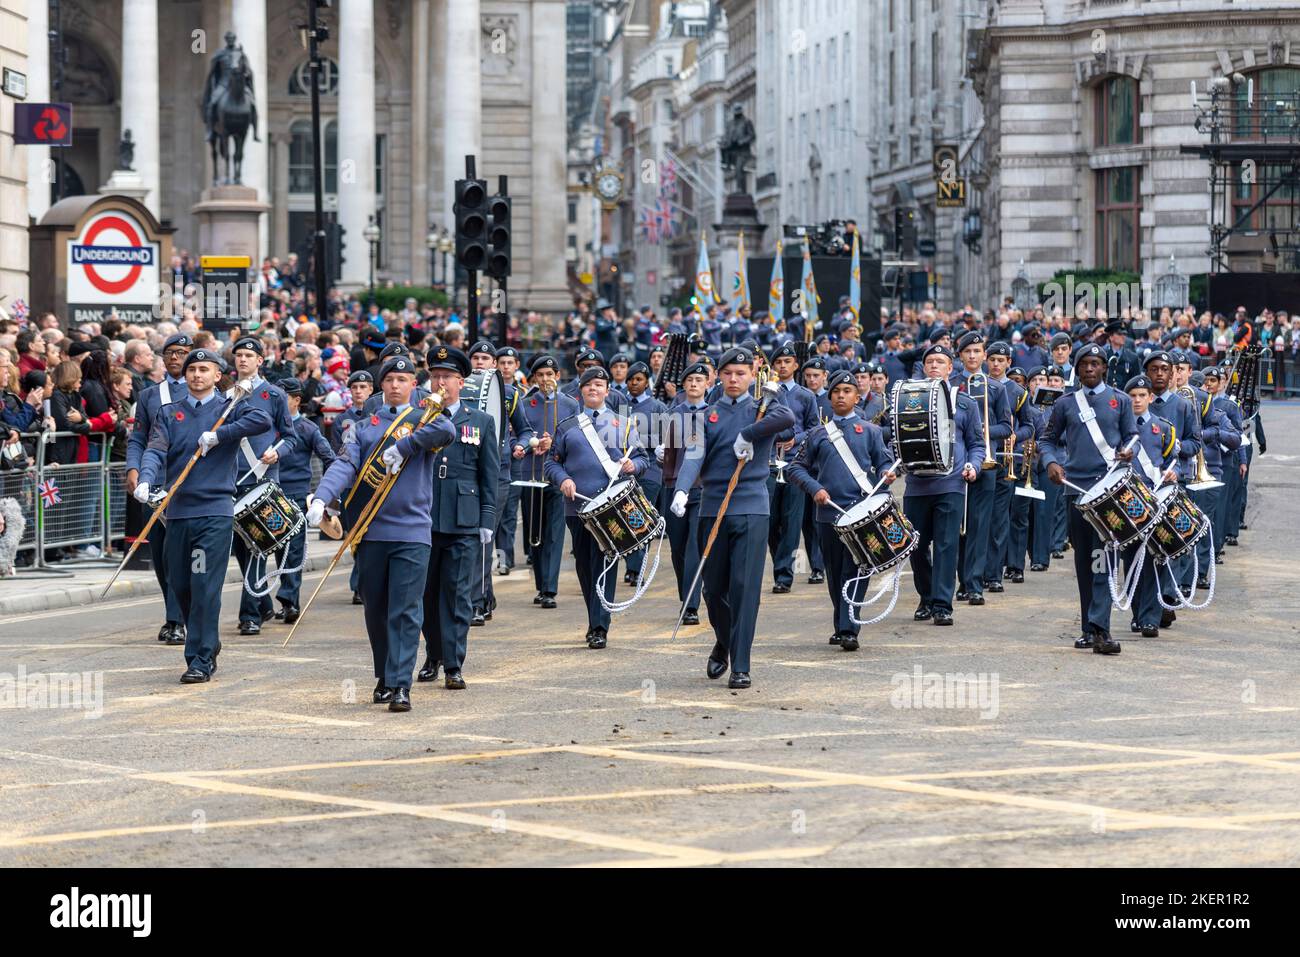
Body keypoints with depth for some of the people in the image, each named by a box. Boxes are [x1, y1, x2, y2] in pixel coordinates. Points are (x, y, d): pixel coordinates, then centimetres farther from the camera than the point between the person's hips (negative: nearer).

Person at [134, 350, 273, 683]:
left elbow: (262, 419, -16)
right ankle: (208, 642, 30)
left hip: (215, 510, -4)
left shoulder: (228, 408, 4)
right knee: (180, 584, 10)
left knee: (205, 586, -9)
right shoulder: (169, 413, 12)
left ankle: (201, 660, -6)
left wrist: (219, 435, -19)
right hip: (177, 510, 4)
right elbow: (156, 450, -3)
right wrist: (145, 480, -23)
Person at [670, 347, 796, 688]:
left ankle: (740, 666, -7)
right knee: (714, 588, 9)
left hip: (751, 509, -3)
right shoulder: (708, 415, 12)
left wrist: (747, 435, -17)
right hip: (712, 509, 3)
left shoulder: (761, 408, 6)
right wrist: (682, 490, -21)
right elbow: (694, 455, -4)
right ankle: (723, 644, 36)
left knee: (744, 586, -9)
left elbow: (787, 418, -18)